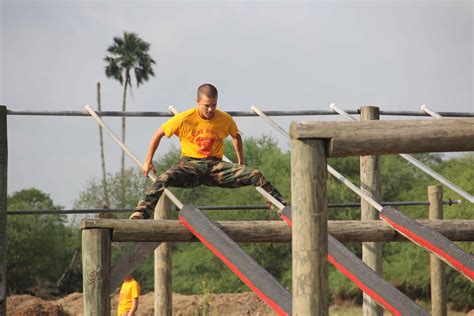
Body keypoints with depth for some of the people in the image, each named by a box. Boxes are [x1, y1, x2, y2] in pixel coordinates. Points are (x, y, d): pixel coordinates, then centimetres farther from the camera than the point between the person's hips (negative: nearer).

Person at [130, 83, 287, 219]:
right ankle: (141, 212, -44)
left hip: (215, 165, 3)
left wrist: (241, 163, 23)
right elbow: (159, 134, 4)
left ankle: (282, 206, -6)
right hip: (190, 164, -2)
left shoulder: (225, 119, 0)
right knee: (165, 178, -36)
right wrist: (148, 161, 3)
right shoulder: (184, 119, -8)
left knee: (255, 175, -16)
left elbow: (236, 136, 24)